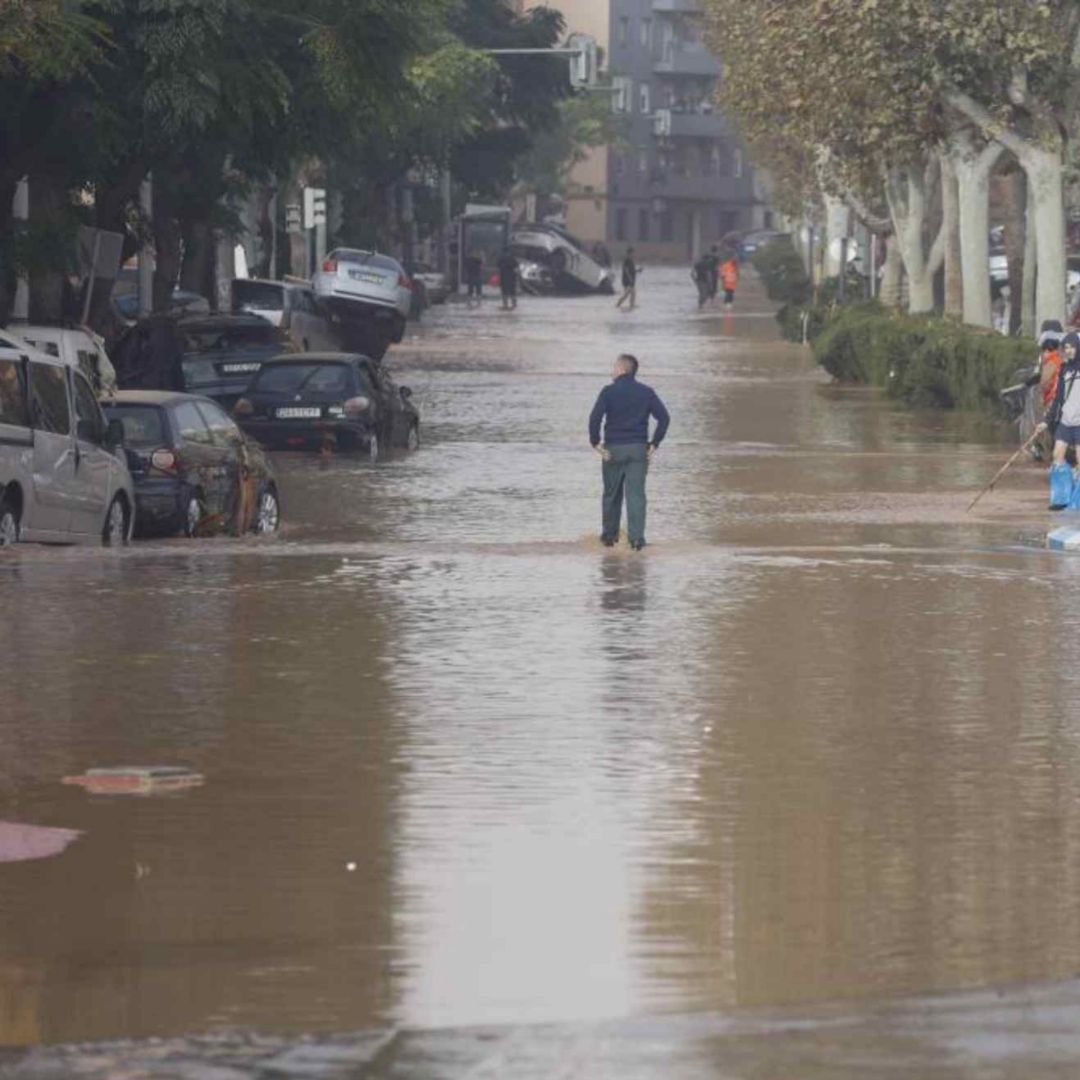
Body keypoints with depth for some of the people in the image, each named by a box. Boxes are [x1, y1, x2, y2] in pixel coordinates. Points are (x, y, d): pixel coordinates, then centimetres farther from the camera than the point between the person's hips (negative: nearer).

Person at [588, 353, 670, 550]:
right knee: (636, 493, -2)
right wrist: (654, 443, 3)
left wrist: (595, 442, -7)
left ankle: (609, 535, 22)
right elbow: (664, 418, 0)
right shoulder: (646, 392, 4)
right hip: (639, 449, 2)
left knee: (612, 494, 12)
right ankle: (637, 537, -12)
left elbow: (595, 417, -16)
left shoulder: (609, 392, -6)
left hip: (613, 448, -2)